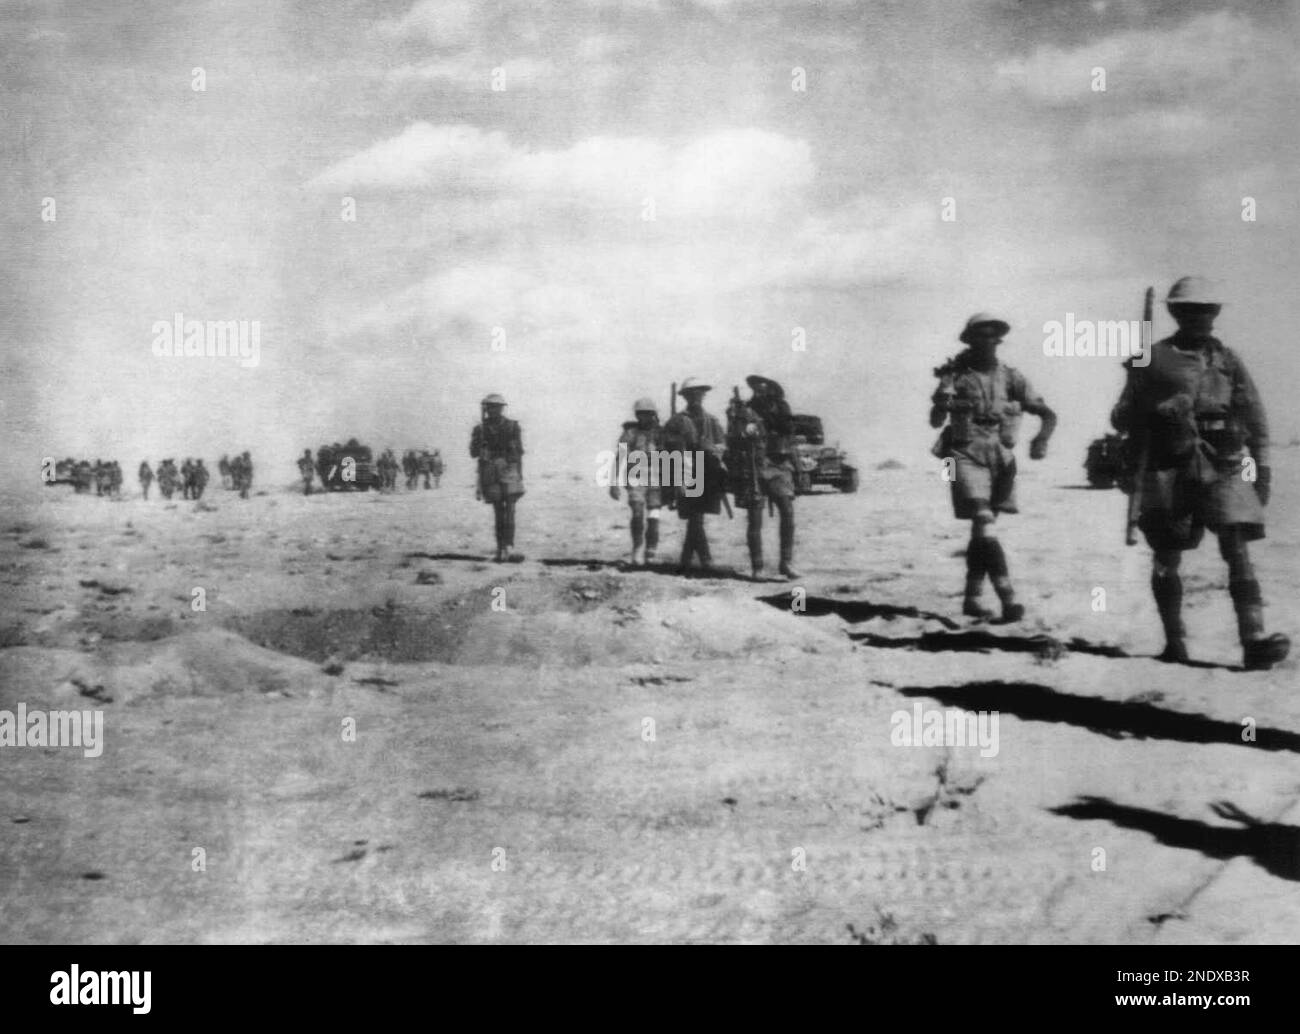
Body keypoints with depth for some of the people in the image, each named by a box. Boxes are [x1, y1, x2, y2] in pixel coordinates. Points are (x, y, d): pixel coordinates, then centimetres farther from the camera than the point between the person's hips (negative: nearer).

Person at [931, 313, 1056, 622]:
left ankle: (971, 599, 20)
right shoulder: (956, 374, -1)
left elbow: (1047, 414, 2)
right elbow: (935, 421, 0)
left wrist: (1041, 439, -18)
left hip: (999, 457, 4)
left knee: (982, 530, 10)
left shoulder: (1010, 376, 4)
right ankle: (1008, 599, -22)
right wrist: (943, 397, -21)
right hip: (966, 455, -3)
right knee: (984, 525, -18)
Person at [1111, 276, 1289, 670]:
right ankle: (1174, 641, 19)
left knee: (1238, 550, -12)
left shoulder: (1227, 360, 10)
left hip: (1223, 468, 1)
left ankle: (1254, 641, -18)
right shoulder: (1153, 361, 4)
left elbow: (1254, 417, 12)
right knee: (1166, 559, 5)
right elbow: (1127, 418, 7)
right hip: (1168, 471, -1)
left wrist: (1262, 467, 7)